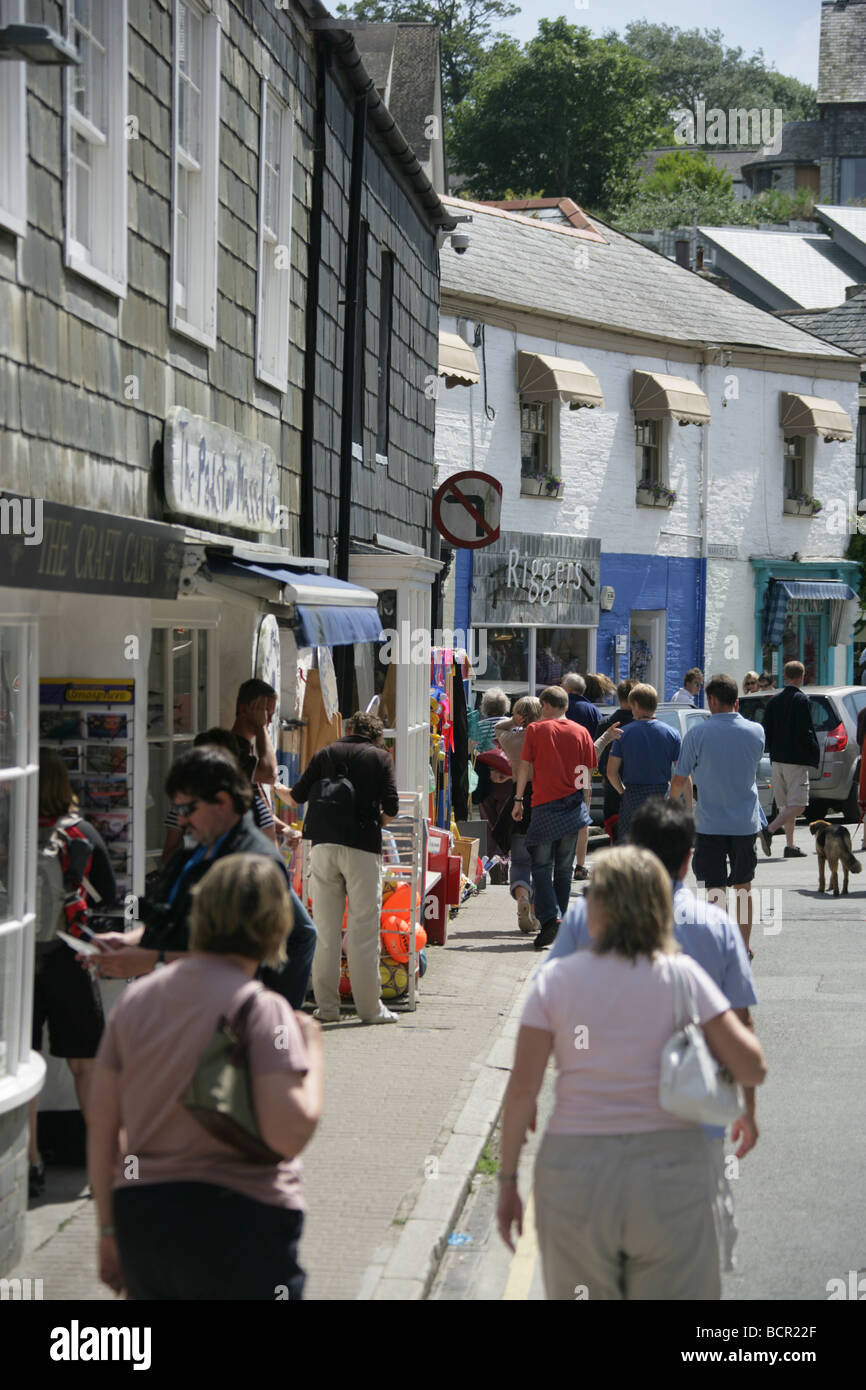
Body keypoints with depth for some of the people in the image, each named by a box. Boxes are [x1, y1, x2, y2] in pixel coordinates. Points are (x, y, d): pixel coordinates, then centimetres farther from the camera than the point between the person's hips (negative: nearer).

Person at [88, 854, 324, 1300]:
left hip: (139, 1217, 5)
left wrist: (108, 1229, 16)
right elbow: (289, 1133, -20)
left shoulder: (136, 997, 5)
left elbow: (102, 1128, 7)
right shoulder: (261, 1008, -11)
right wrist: (312, 1049, -4)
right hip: (239, 1222, -5)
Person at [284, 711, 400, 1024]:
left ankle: (326, 1006, 7)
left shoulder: (326, 753, 13)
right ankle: (370, 1007, 2)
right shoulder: (380, 757, 7)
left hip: (324, 844, 3)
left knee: (325, 929, 6)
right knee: (363, 930, 0)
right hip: (362, 846, -3)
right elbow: (391, 808, -1)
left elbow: (298, 796, 17)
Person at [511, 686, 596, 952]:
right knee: (564, 868, 13)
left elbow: (525, 767, -1)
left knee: (541, 866, 0)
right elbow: (587, 774, 7)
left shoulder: (536, 730, -2)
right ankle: (561, 917, 16)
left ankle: (550, 917, -18)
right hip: (573, 807, 3)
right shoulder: (581, 732, 6)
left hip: (544, 807, -3)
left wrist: (518, 800, 7)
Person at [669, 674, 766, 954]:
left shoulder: (698, 733, -11)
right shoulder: (755, 731, -1)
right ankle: (744, 946, 26)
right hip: (746, 822, 3)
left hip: (710, 823, -3)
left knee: (715, 889, 0)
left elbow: (679, 780, -6)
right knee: (743, 886, 17)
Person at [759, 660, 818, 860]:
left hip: (777, 759, 7)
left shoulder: (774, 701, 9)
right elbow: (806, 732, -14)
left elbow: (766, 731, 11)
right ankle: (769, 830, -24)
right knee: (797, 806, -7)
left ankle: (790, 845, 13)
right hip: (797, 759, -7)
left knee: (787, 805, 13)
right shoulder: (801, 700, -10)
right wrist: (815, 754, -3)